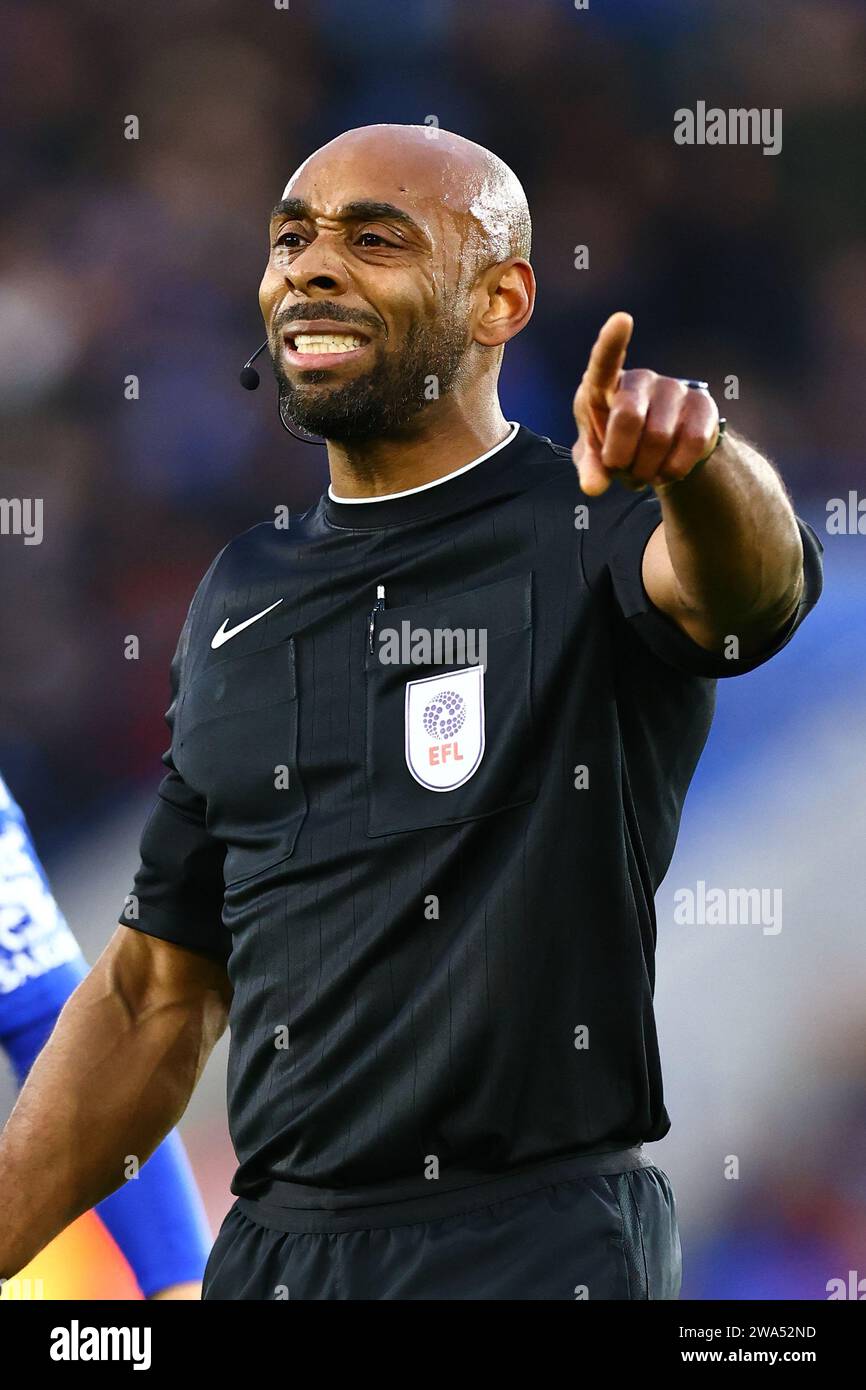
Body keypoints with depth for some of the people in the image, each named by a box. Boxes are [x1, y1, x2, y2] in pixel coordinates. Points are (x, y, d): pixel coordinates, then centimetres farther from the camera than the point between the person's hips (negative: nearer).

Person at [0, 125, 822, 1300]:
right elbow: (159, 988, 16)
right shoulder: (240, 596, 12)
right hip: (270, 1245, 5)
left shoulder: (594, 532, -5)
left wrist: (695, 464, -53)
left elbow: (751, 582, -30)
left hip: (537, 1245, -5)